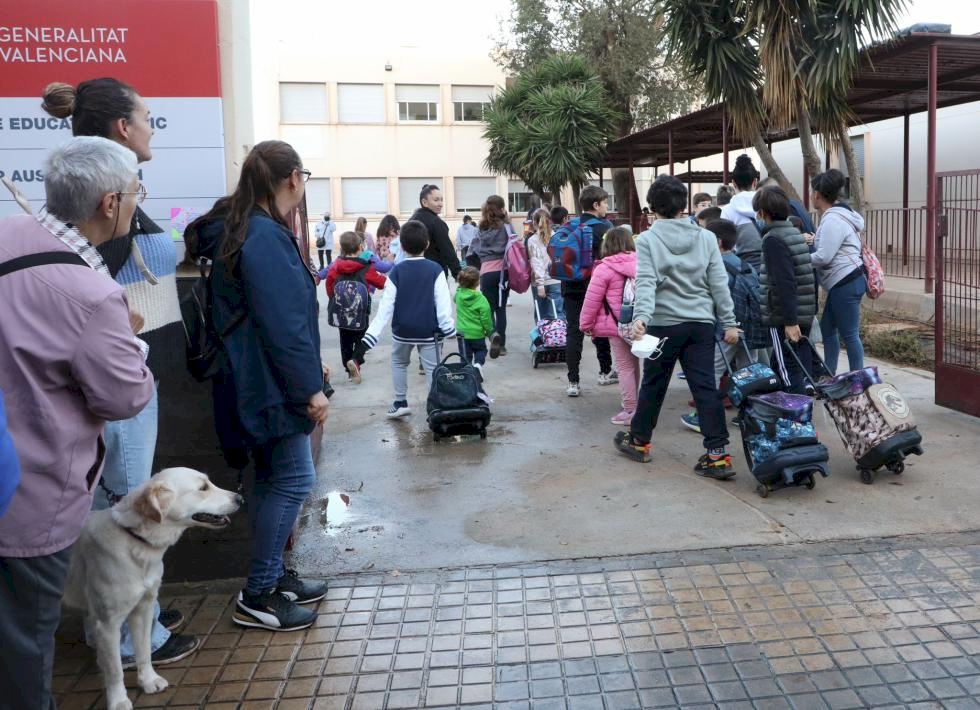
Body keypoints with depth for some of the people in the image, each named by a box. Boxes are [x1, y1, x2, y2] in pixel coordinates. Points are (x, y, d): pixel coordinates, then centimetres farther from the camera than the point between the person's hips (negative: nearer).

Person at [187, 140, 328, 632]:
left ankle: (272, 576, 28)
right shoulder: (265, 237, -19)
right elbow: (283, 322, -23)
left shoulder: (242, 228, 13)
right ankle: (257, 596, 6)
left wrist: (310, 367, 23)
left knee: (274, 477, 17)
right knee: (293, 479, -3)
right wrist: (310, 386, -18)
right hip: (271, 384, -10)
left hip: (258, 382, 10)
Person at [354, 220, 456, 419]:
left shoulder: (396, 271, -6)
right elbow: (443, 304, -12)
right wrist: (449, 330, -5)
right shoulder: (435, 270, -8)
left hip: (402, 331, 2)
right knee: (432, 368, 6)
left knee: (398, 363, 24)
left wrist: (369, 338, -11)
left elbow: (385, 307, -11)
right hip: (428, 331, -1)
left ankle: (400, 403, 26)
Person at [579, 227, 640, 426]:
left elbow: (592, 300, -11)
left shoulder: (603, 269, -12)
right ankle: (631, 404, 29)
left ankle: (630, 410, 3)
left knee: (625, 367, 1)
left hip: (618, 325, -5)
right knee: (634, 364, 17)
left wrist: (586, 324, 1)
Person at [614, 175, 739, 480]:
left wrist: (641, 316, -25)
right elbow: (719, 283, 3)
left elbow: (646, 282, -17)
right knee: (706, 387, 3)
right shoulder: (706, 237, 3)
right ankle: (718, 455, 0)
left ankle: (639, 440, 30)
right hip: (702, 322, 2)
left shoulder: (647, 239, -5)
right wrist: (729, 322, 6)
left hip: (664, 323, -2)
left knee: (653, 384, 14)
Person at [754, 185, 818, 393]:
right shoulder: (797, 234, 14)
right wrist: (812, 309, 20)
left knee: (788, 371, -4)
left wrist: (790, 321, -23)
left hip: (783, 317, -9)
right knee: (803, 367, 14)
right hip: (805, 313, 9)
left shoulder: (772, 240, -14)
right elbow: (811, 275, 16)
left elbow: (785, 283, -22)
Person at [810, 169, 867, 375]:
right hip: (843, 283, 11)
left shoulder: (833, 219, -17)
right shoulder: (837, 214, 16)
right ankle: (829, 375, 22)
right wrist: (815, 241, 10)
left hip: (846, 284, -11)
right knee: (827, 328, 15)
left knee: (849, 334, -4)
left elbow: (823, 257, -22)